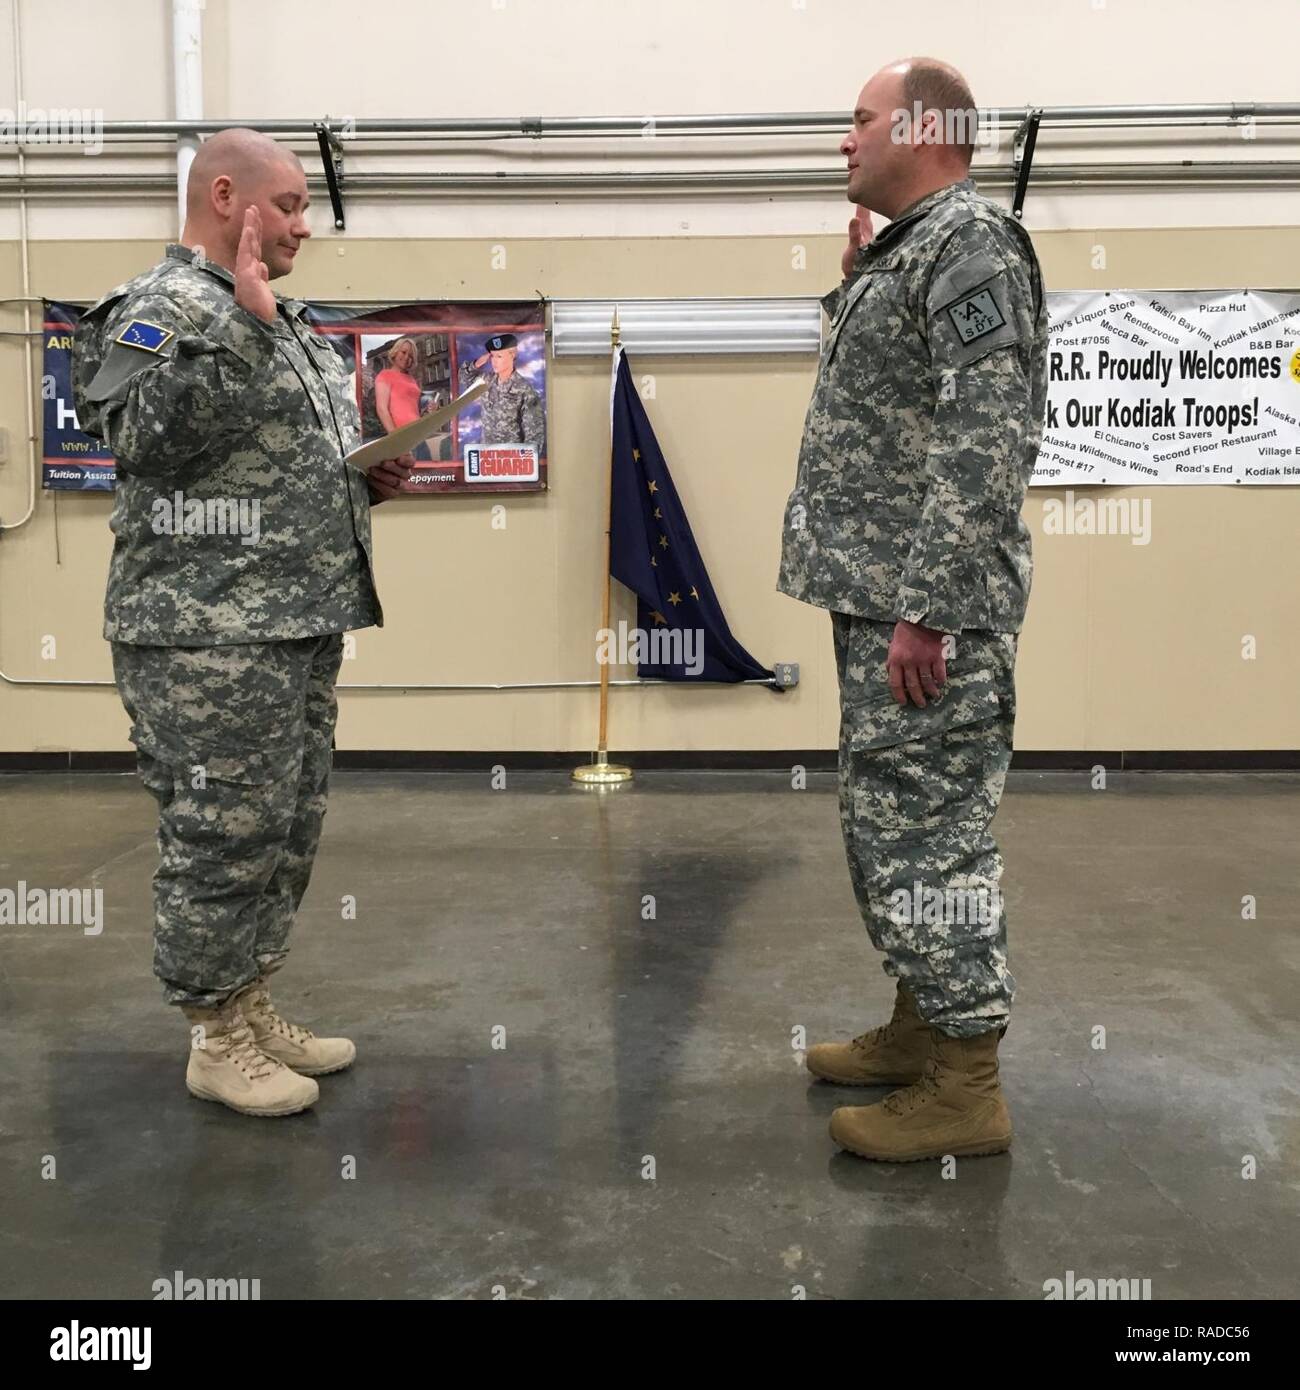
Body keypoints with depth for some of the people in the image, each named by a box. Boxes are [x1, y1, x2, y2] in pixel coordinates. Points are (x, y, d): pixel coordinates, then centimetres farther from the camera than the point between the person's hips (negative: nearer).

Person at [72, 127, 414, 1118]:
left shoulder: (280, 321, 20)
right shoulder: (164, 309, -9)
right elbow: (148, 437, -26)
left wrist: (365, 480, 10)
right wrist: (240, 323, -25)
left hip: (300, 627, 10)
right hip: (211, 636, -10)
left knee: (285, 834, 15)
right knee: (224, 837, -1)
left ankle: (252, 1009, 29)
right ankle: (216, 1040, 14)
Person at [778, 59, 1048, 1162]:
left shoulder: (971, 244, -12)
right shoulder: (909, 252, 19)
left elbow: (983, 441, -21)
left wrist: (926, 608, -23)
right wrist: (859, 280, 18)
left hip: (926, 613, -10)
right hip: (878, 601, 10)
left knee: (927, 833, -5)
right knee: (888, 825, 16)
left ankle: (964, 1085, 6)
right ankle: (922, 1027, 30)